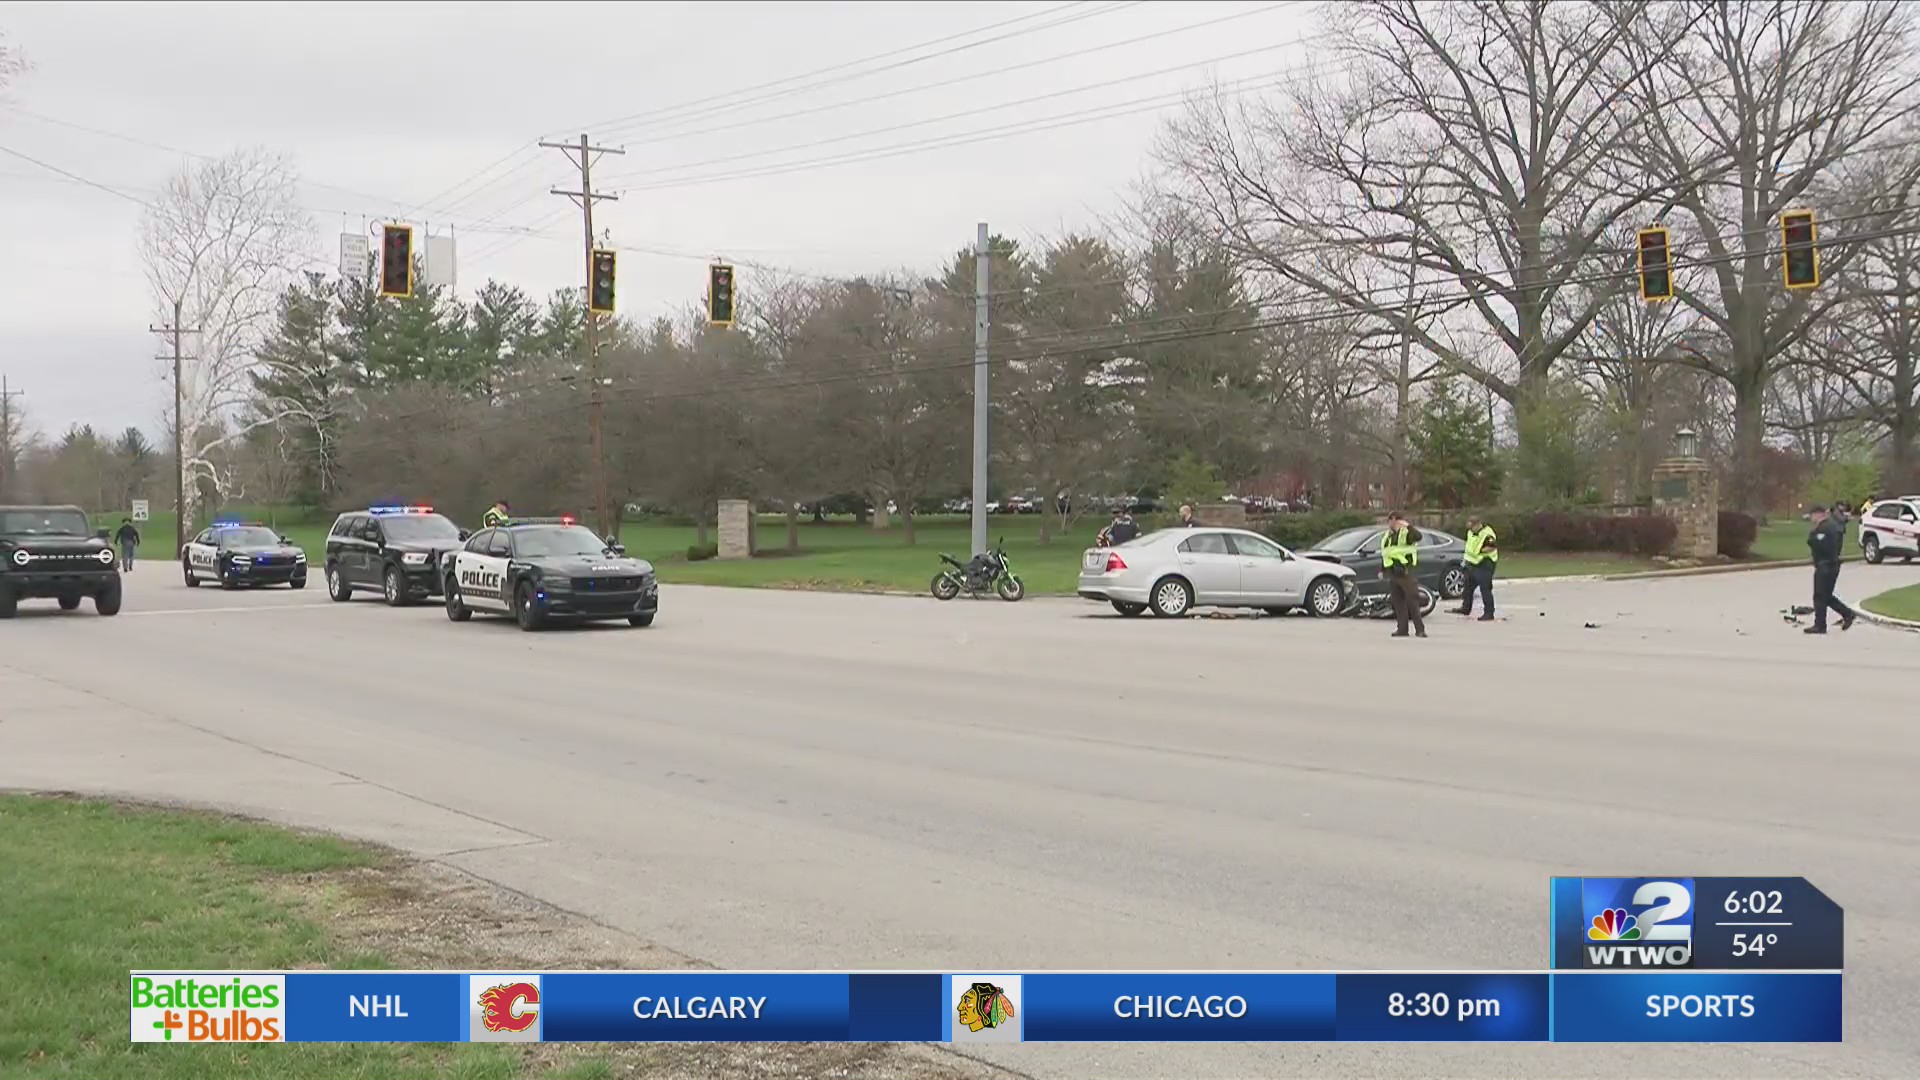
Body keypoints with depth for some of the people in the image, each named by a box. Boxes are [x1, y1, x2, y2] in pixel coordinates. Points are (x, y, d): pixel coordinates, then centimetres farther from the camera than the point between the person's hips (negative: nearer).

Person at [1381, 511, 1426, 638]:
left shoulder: (1406, 532, -5)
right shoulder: (1387, 537, 19)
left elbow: (1418, 536, -27)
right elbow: (1384, 554, 27)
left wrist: (1407, 526, -29)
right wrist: (1381, 570, 26)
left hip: (1405, 571, -7)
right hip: (1392, 573, 7)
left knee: (1412, 600, -7)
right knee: (1398, 602, 6)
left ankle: (1420, 629, -5)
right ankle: (1402, 629, 10)